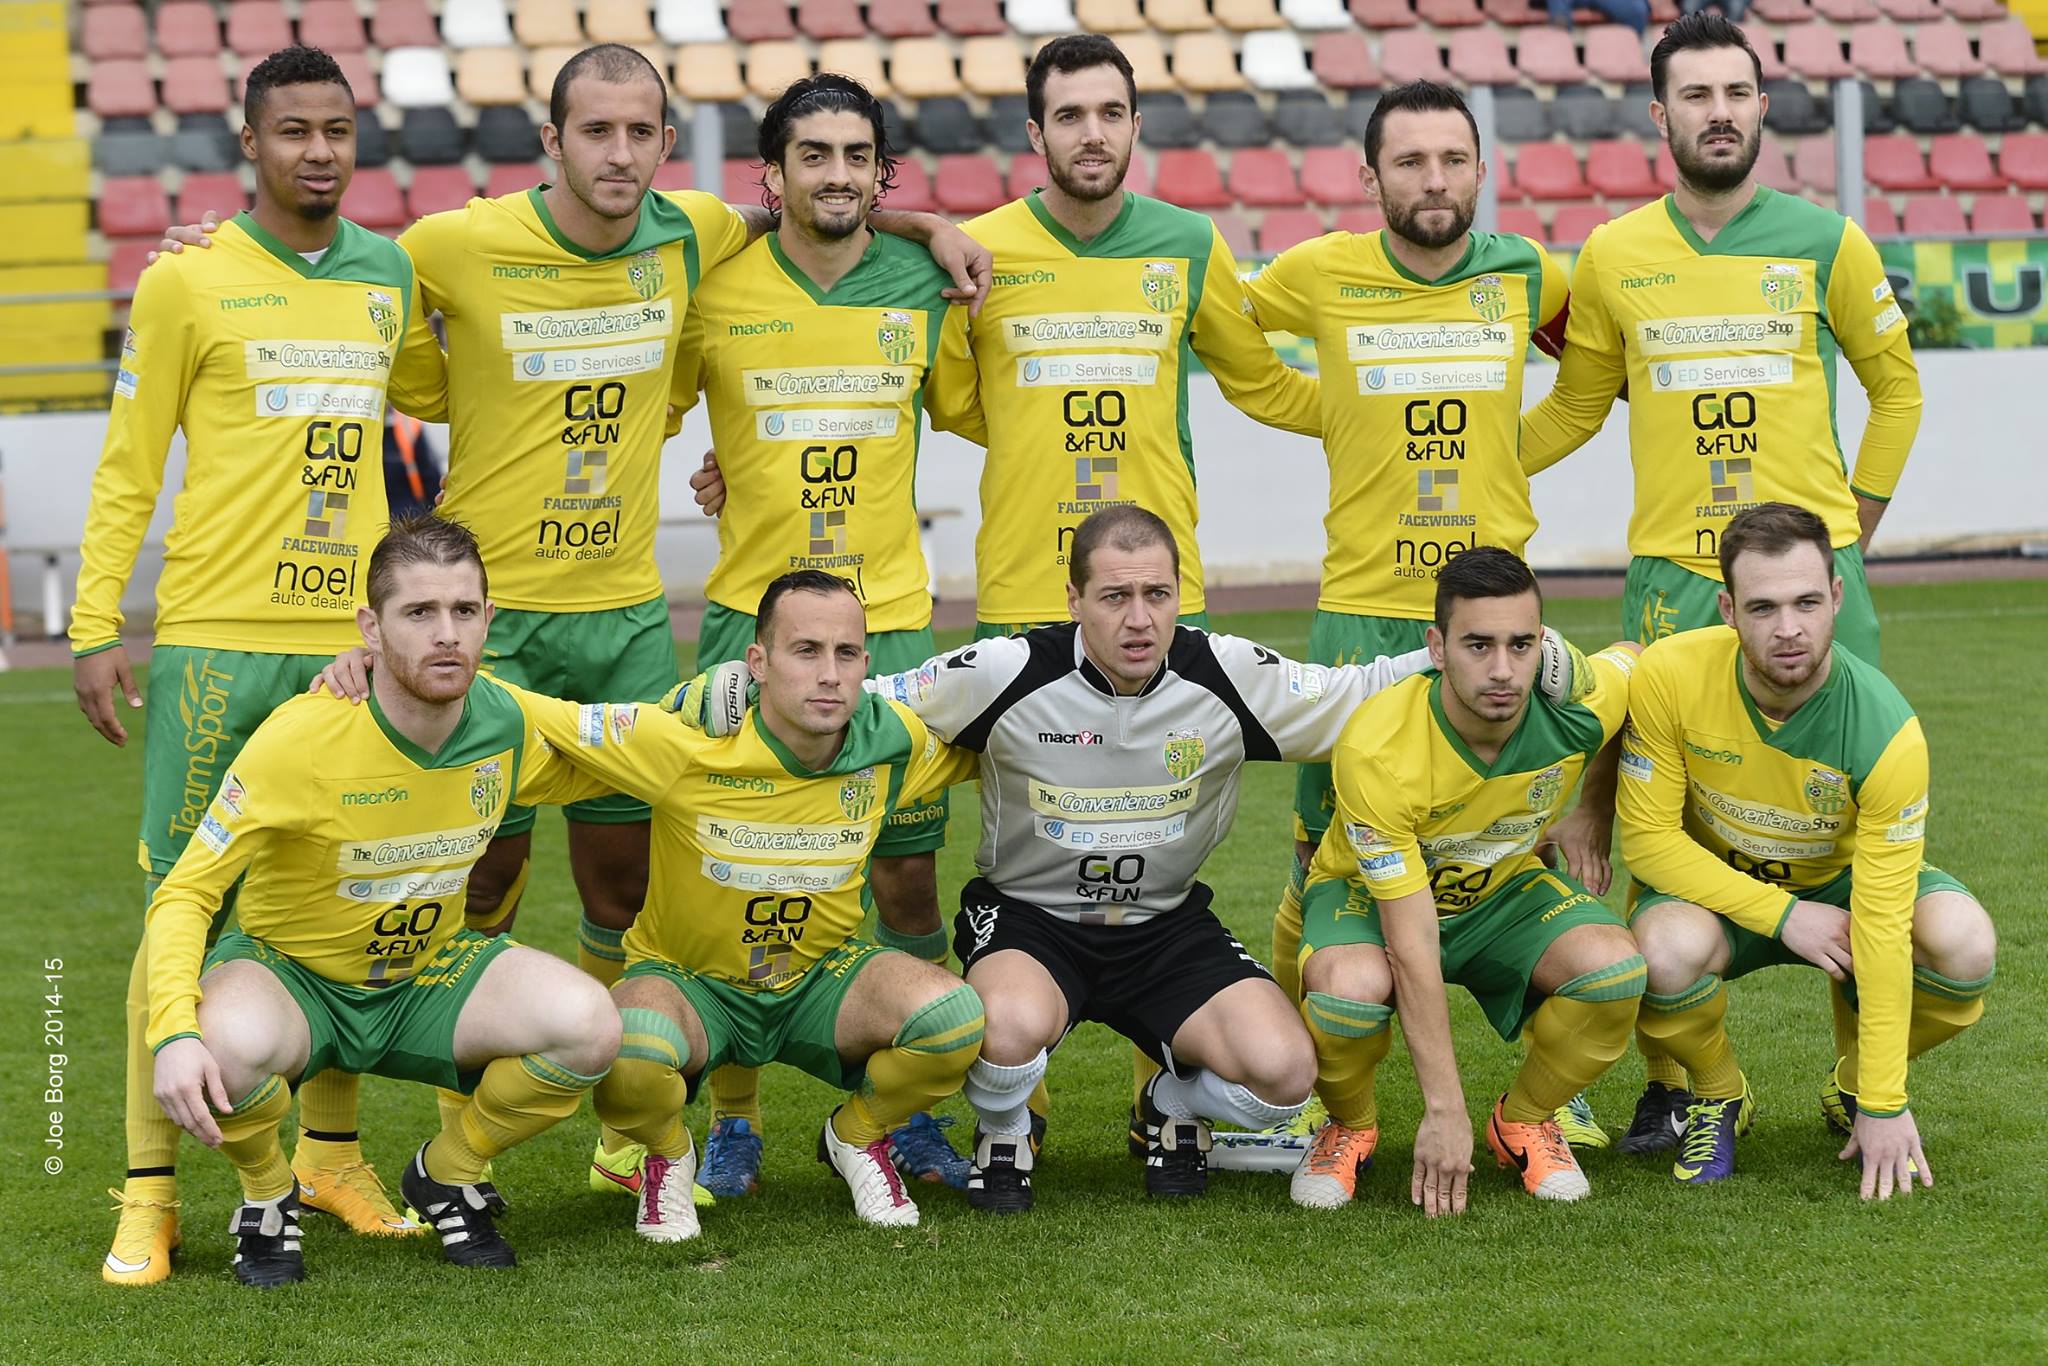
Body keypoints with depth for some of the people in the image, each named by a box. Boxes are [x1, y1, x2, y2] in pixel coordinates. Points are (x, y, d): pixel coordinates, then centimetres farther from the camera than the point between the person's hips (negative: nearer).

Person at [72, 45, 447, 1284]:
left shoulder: (392, 277, 11)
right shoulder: (187, 284, -1)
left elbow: (435, 391, 31)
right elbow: (127, 470, 1)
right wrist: (95, 629, -3)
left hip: (354, 639, 4)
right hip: (216, 638, -4)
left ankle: (333, 1152, 22)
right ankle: (151, 1191, 2)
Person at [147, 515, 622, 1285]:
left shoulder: (508, 724, -11)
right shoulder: (302, 739, -27)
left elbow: (599, 770, 15)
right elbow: (183, 896, -23)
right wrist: (174, 1033, -39)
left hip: (427, 976, 4)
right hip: (288, 970, -4)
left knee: (589, 1026, -24)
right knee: (231, 1047, -40)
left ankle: (447, 1172, 5)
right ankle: (267, 1194, -3)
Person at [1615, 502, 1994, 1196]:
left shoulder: (1886, 730, -29)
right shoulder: (1669, 677, -27)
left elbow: (1881, 927, -28)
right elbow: (1648, 838, -17)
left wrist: (1884, 1106, -27)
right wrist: (1783, 915, -27)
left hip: (1841, 883, 1)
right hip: (1709, 885, 0)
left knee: (1964, 944, -29)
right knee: (1669, 950, -37)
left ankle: (1854, 1086, 4)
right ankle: (1717, 1094, 0)